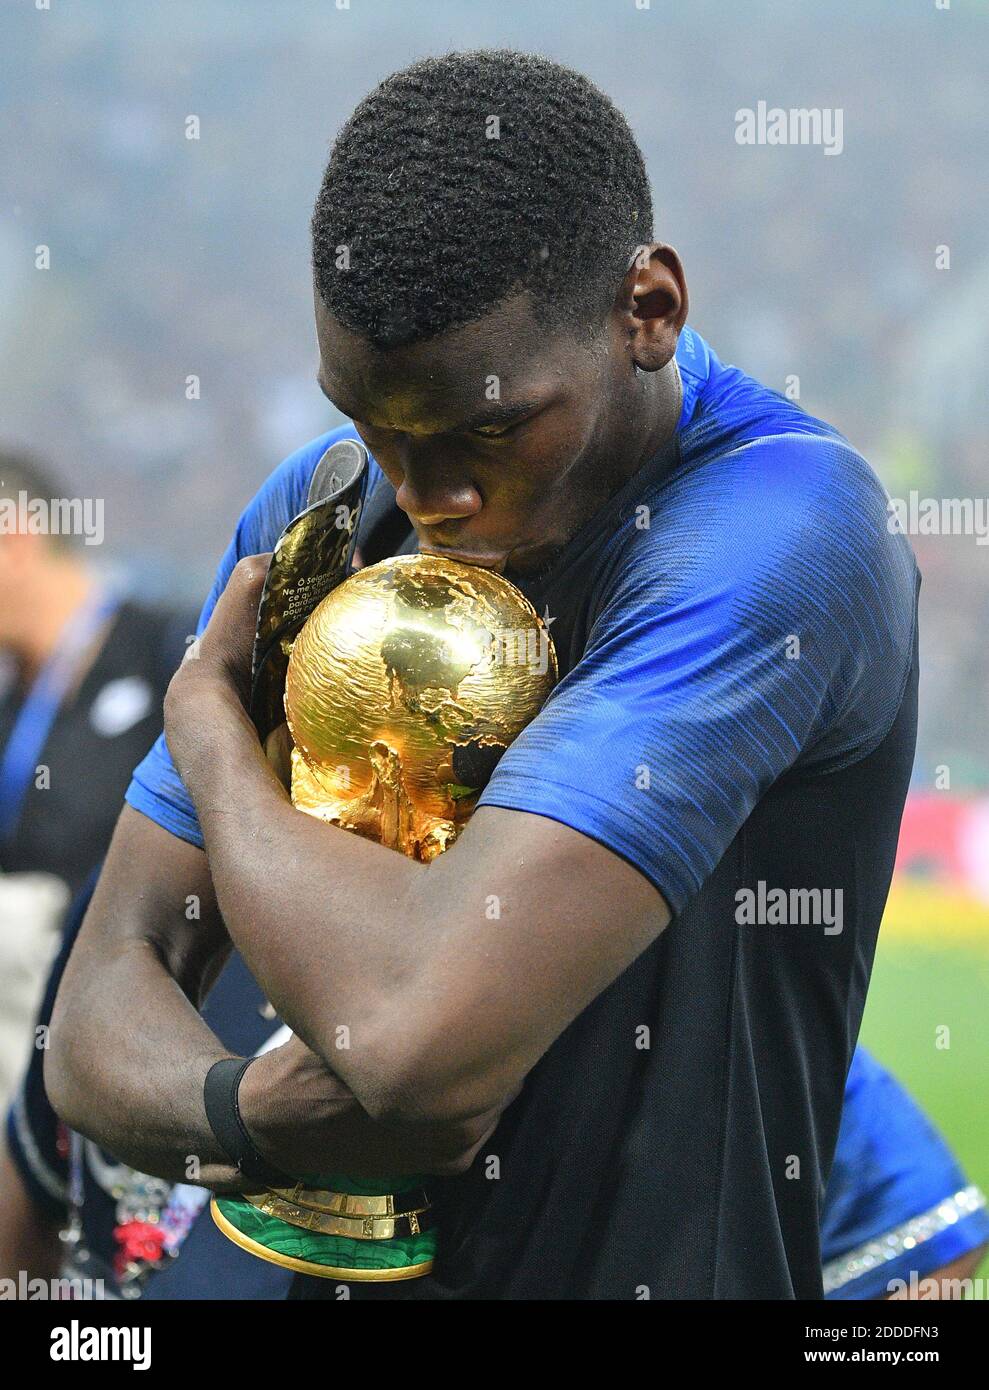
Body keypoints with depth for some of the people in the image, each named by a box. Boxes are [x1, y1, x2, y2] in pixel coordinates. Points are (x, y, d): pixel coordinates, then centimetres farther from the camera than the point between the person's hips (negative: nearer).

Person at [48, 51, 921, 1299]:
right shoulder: (316, 510, 4)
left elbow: (429, 1039, -27)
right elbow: (104, 1014, 4)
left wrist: (206, 709, -10)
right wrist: (246, 1112, -18)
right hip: (326, 1270, 5)